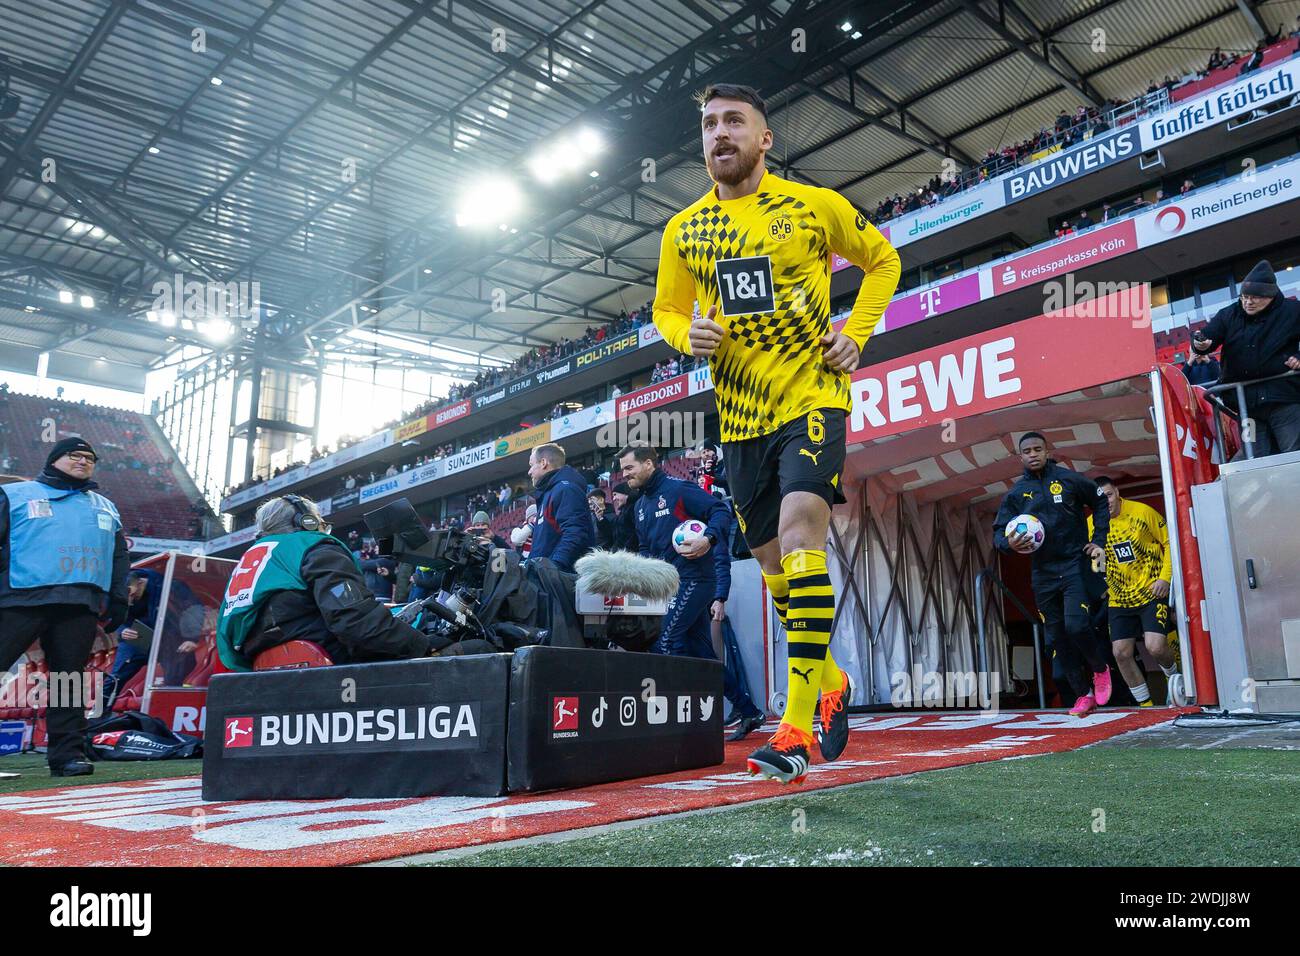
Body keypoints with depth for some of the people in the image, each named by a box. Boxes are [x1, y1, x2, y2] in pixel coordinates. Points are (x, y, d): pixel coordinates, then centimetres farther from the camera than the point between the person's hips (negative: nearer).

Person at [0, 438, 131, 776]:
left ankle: (68, 754, 7)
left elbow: (120, 558, 25)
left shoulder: (106, 508, 24)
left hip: (80, 607, 3)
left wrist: (118, 600, 15)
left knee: (69, 681, 4)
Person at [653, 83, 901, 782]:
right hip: (739, 414, 5)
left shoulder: (816, 205, 1)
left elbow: (882, 259, 14)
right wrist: (687, 337, -5)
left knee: (799, 534, -22)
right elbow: (666, 309, 18)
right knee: (772, 560, 9)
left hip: (812, 396, -4)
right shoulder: (683, 229, 8)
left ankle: (797, 724, -18)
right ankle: (831, 682, 31)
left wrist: (856, 333, -1)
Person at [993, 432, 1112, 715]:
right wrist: (1009, 544, -18)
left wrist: (1098, 540, 5)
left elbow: (1100, 502, 13)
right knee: (1058, 637, 6)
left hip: (1074, 565, -3)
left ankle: (1100, 668, 11)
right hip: (1042, 573, 4)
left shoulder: (1069, 479, -1)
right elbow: (998, 532, 5)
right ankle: (1084, 694, 18)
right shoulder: (1016, 493, 5)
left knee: (1076, 625, -19)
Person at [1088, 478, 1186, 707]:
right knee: (1121, 654, -1)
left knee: (1155, 647, -18)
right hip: (1119, 599, 4)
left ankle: (1174, 675, 17)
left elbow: (1169, 542, -1)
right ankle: (1145, 705, 18)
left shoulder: (1142, 512, -9)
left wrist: (1165, 577, -10)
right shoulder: (1091, 524, -1)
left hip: (1151, 592, -4)